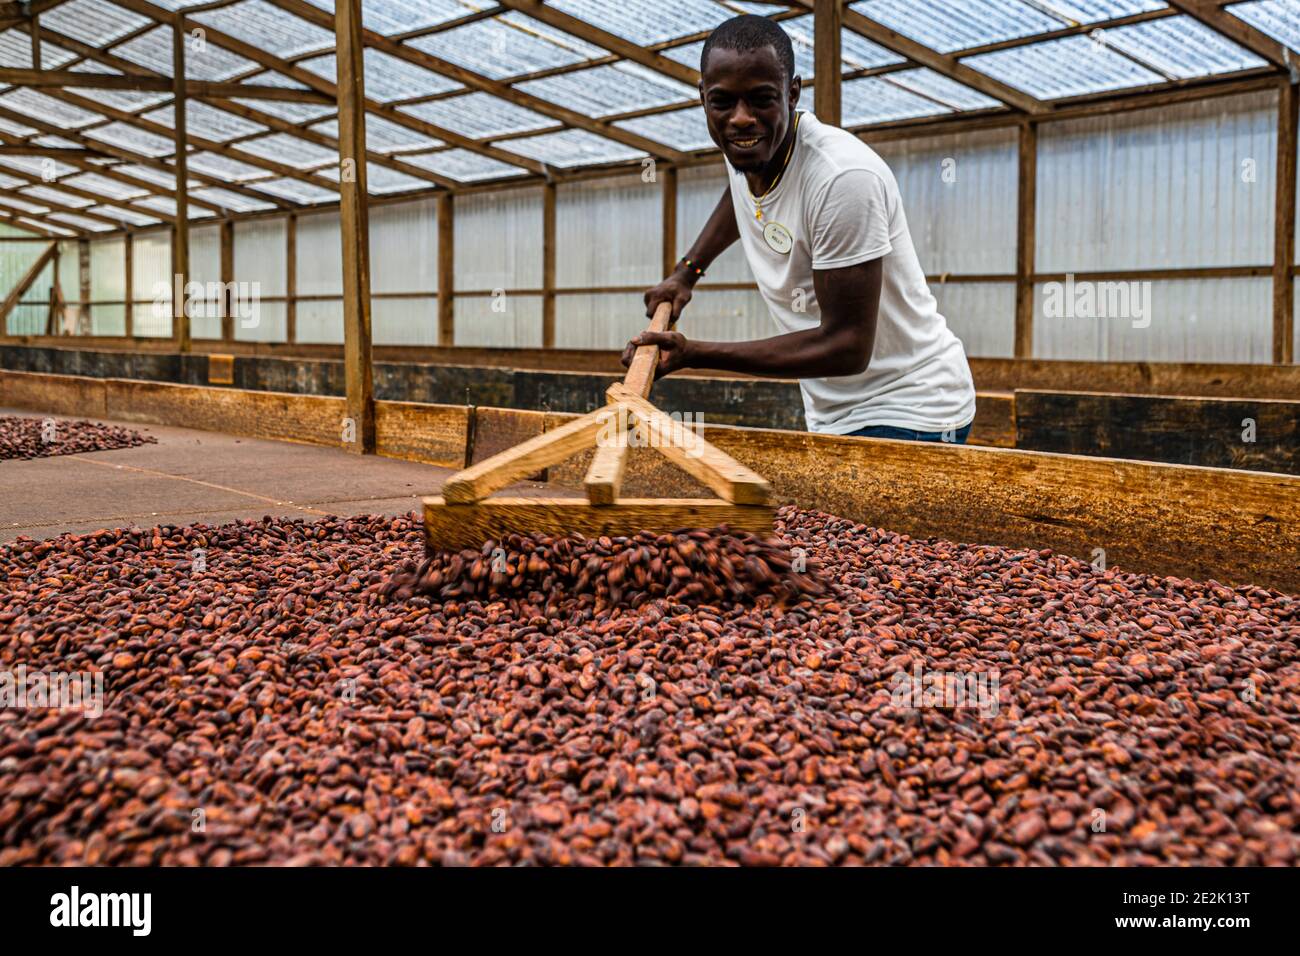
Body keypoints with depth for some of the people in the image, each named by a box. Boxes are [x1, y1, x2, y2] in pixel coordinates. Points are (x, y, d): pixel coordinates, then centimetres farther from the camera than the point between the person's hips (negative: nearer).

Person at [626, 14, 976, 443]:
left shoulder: (844, 178, -26)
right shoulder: (745, 148, -2)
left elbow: (847, 347, -26)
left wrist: (693, 354, -26)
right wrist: (687, 271, 17)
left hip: (907, 414, -7)